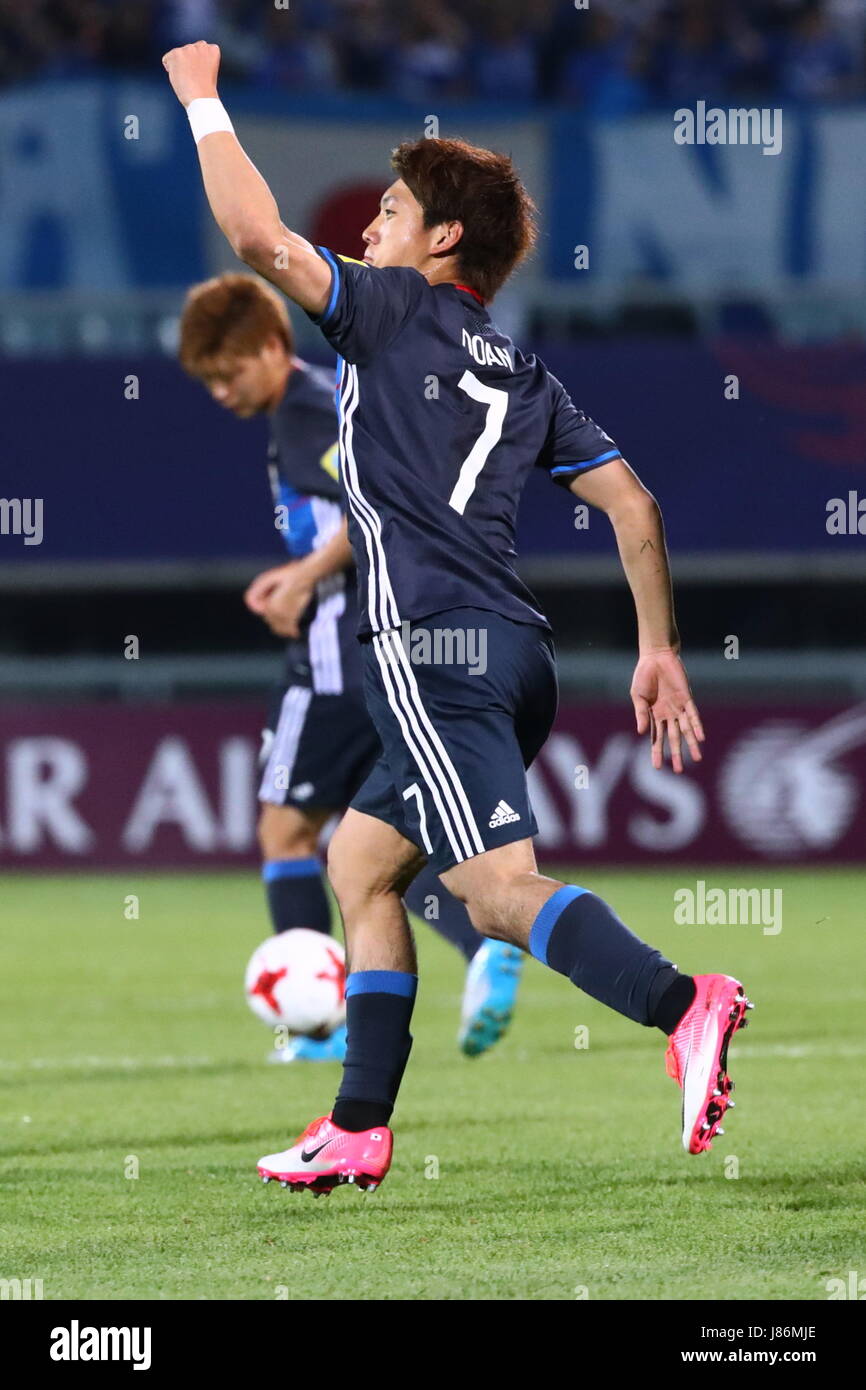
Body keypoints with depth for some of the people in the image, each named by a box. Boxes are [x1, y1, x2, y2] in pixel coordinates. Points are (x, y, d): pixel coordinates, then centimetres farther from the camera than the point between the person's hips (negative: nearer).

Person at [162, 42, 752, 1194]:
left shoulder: (396, 310, 2)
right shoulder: (523, 376, 21)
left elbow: (260, 237, -8)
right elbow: (631, 503, 15)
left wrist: (201, 99, 6)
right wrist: (660, 650, 17)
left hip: (432, 652, -9)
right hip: (513, 655, 9)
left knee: (500, 888, -20)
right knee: (359, 863, 20)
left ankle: (684, 1006, -41)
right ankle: (359, 1130, 19)